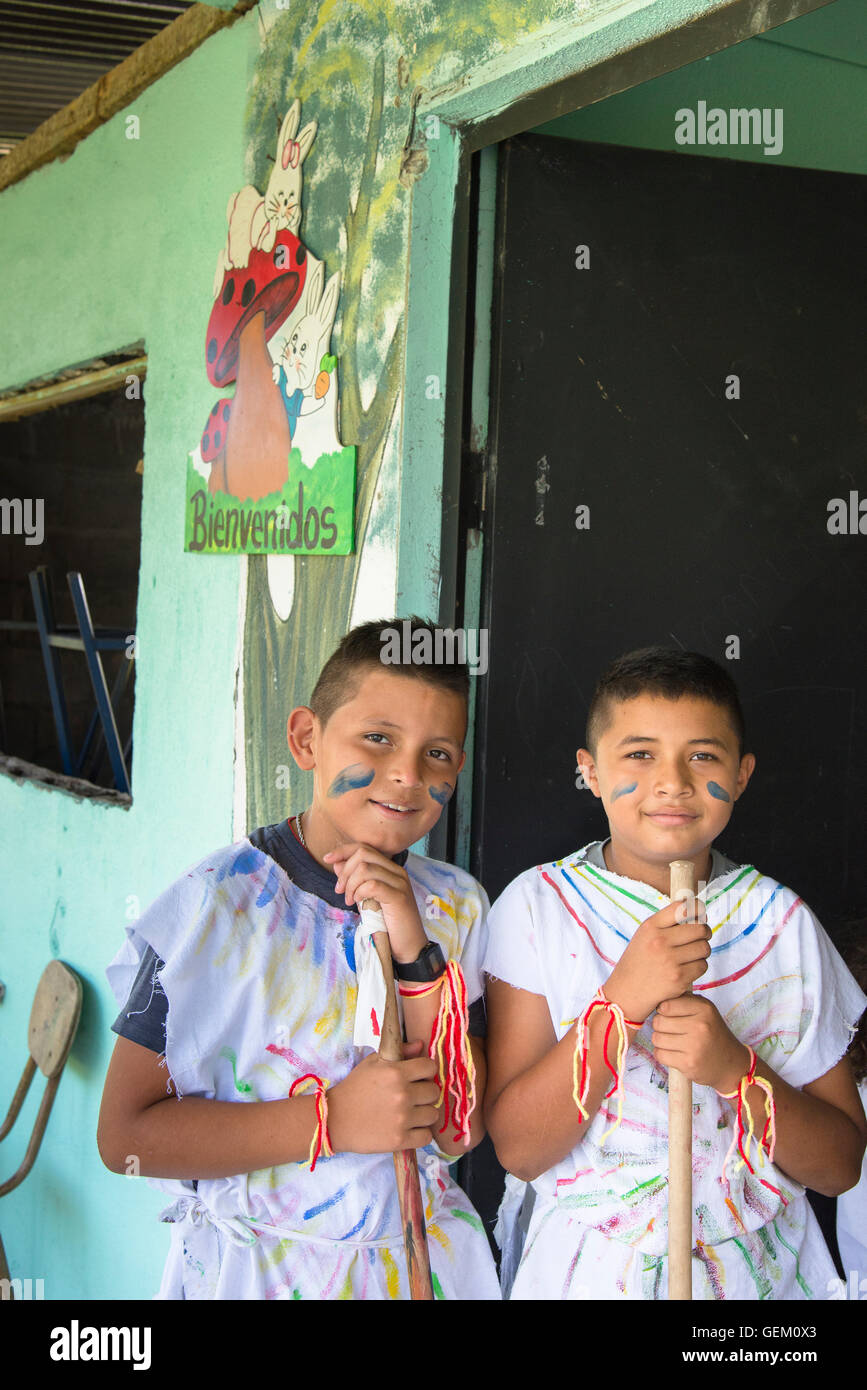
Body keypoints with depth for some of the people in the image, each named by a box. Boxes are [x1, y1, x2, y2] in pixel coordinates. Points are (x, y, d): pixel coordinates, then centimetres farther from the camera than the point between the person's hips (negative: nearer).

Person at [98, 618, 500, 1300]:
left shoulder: (455, 906, -2)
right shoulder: (219, 902, -15)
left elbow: (460, 1131, -8)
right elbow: (125, 1136, -17)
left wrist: (418, 957, -20)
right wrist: (331, 1120, -23)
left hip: (424, 1258, 4)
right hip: (253, 1265, -3)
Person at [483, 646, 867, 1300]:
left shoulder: (782, 921, -4)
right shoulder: (538, 906, -9)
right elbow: (517, 1148, -14)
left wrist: (735, 1068, -21)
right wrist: (620, 1002, -25)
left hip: (750, 1265, 2)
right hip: (585, 1264, -2)